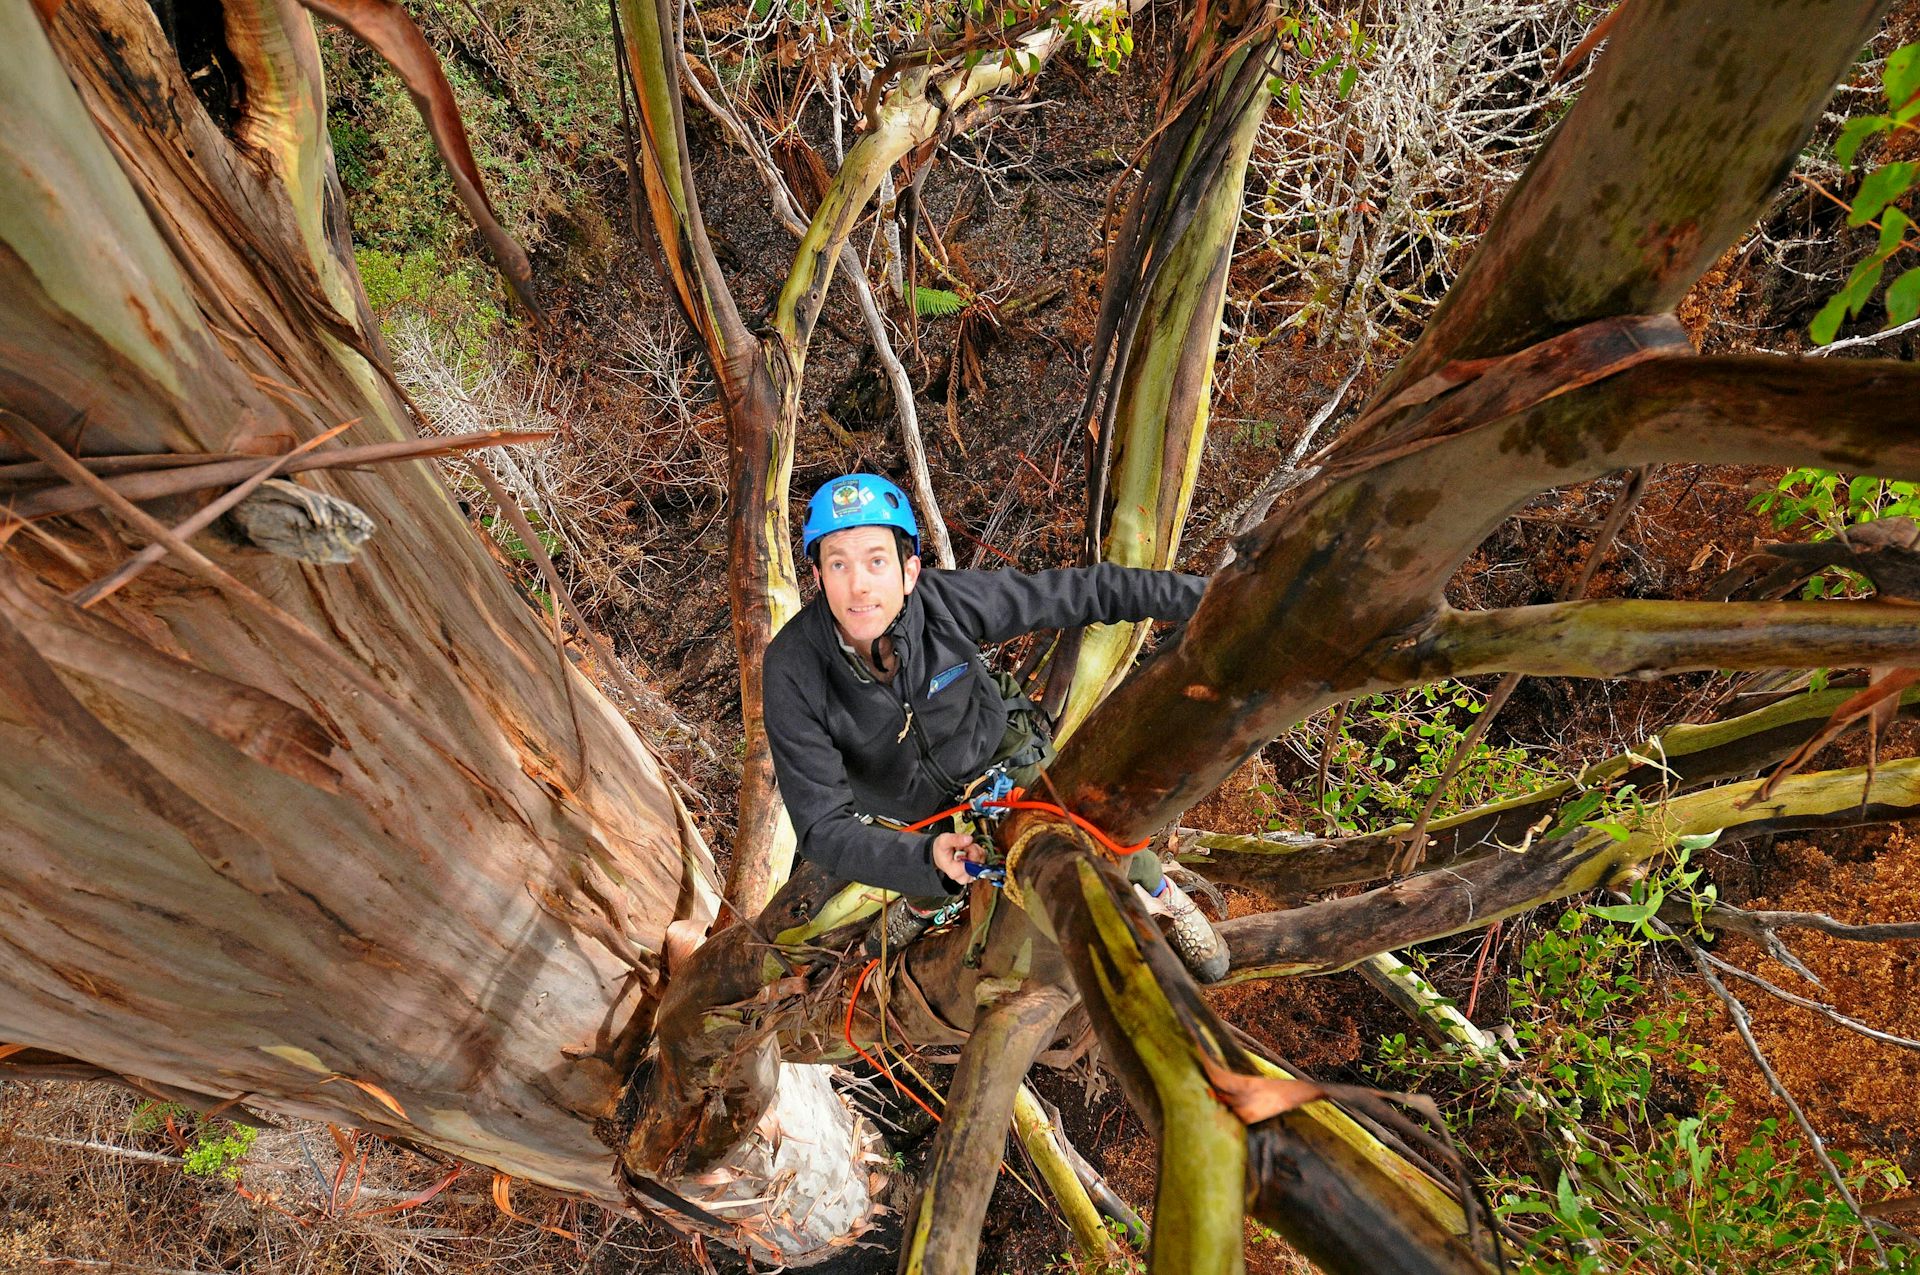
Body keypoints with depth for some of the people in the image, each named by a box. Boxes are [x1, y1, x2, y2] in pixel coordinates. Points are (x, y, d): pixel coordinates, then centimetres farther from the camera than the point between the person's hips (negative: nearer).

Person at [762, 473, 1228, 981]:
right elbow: (823, 828, -34)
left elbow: (1081, 590, -22)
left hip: (997, 752, 0)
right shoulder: (793, 669, -34)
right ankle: (924, 903, 42)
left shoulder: (945, 598, -33)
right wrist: (927, 857, -52)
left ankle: (1165, 896, 32)